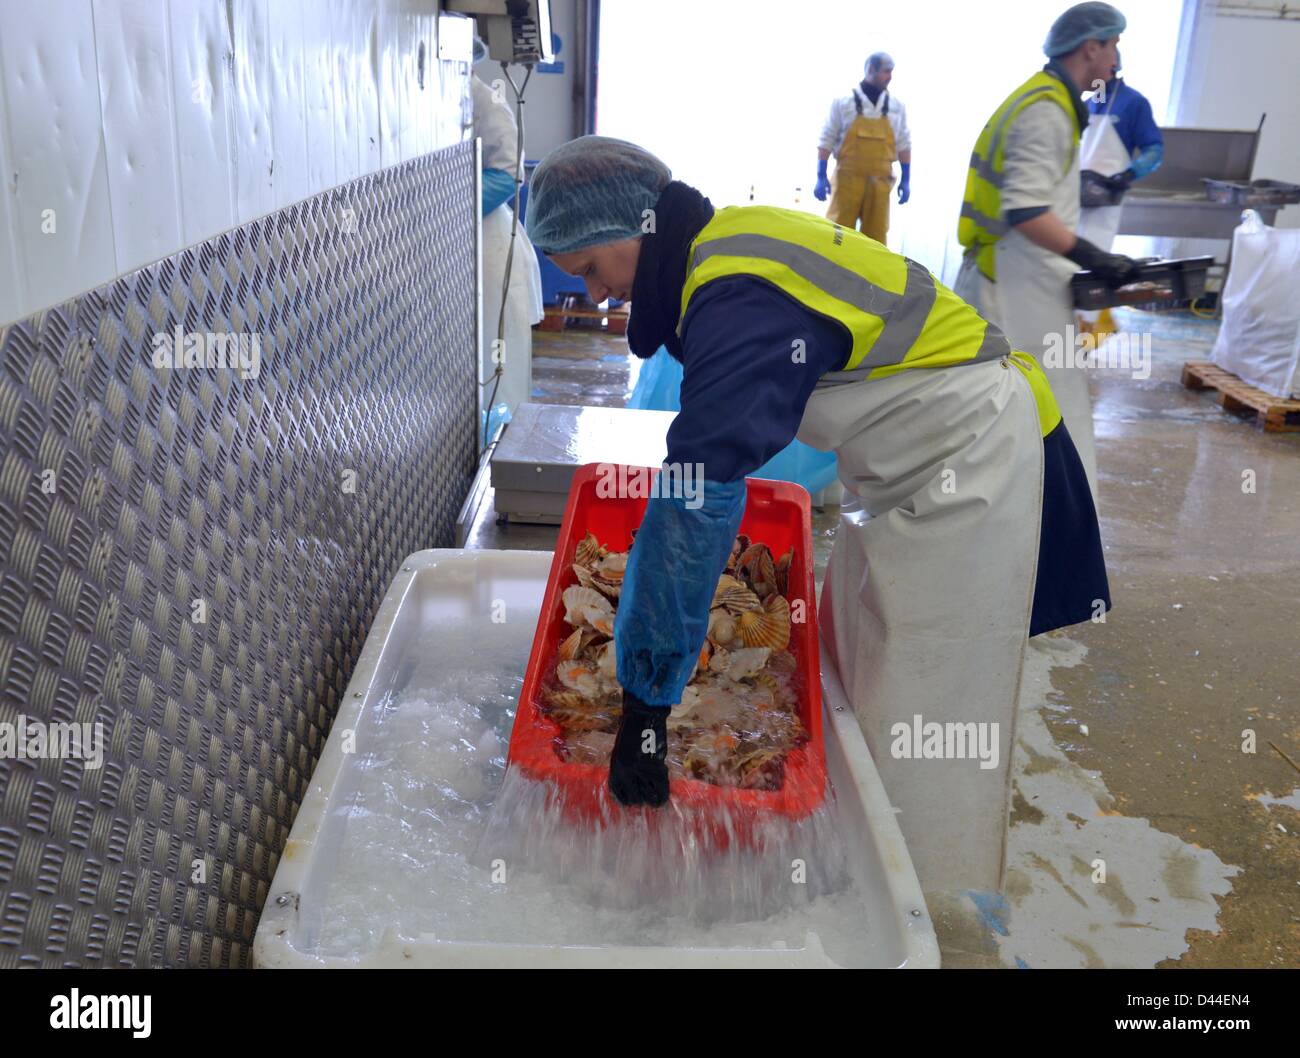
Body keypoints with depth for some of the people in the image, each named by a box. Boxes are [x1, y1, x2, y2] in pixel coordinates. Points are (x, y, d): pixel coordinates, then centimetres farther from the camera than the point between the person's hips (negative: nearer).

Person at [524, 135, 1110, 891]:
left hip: (971, 456, -10)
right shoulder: (731, 240, 4)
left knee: (925, 731, -4)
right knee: (861, 674, 14)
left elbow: (699, 497, -33)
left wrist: (646, 703, -31)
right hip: (914, 465, 10)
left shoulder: (741, 301, -27)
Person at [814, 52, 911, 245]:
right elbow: (827, 140, 2)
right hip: (848, 178, -3)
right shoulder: (843, 102, 1)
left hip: (880, 181, 3)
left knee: (876, 236, 5)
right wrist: (821, 177, -4)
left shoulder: (896, 106, 10)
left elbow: (903, 144, 13)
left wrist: (906, 180, 8)